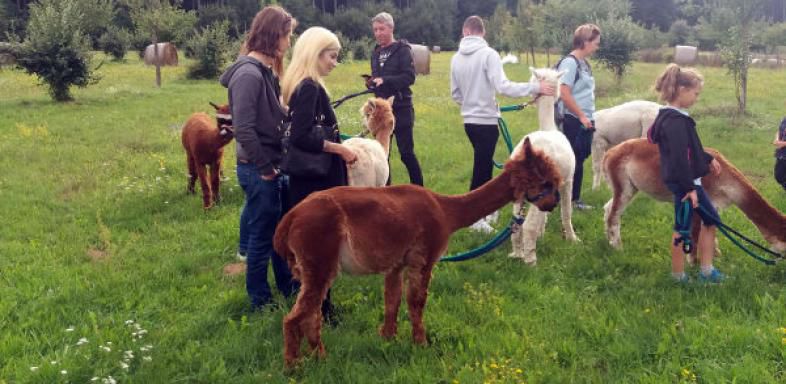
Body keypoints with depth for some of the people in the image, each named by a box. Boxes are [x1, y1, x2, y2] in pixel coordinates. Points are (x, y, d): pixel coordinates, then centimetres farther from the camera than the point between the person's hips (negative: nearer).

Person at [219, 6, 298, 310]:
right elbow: (243, 129, -26)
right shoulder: (249, 74, -21)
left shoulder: (265, 70, 9)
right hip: (259, 170, -9)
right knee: (263, 236, 5)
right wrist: (264, 167, -18)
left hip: (272, 166, 9)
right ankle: (260, 302, 21)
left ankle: (289, 288, 36)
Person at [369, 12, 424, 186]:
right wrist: (372, 82, -4)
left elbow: (409, 77, -17)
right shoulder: (376, 52, 12)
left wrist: (385, 80, -26)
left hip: (401, 108, -6)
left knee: (406, 152, -3)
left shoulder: (402, 49, -7)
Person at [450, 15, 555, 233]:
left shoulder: (456, 58, 6)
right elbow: (502, 87, -23)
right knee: (481, 168, 0)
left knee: (484, 164, 20)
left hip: (469, 120, 7)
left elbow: (455, 94, 12)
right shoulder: (488, 54, -14)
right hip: (486, 121, -7)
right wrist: (535, 87, -17)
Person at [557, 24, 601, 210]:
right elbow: (564, 94, -21)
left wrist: (589, 117, 15)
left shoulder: (584, 63, 13)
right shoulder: (569, 62, -14)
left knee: (579, 161, 13)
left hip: (585, 122, 9)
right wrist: (582, 116, -17)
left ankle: (574, 199, 21)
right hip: (574, 121, -9)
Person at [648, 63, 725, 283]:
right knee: (682, 229, 1)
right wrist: (690, 188, -24)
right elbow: (679, 159, -26)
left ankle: (706, 270, 25)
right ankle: (679, 276, 14)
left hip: (688, 180, 11)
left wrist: (707, 159, 32)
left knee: (710, 219, 17)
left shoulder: (674, 117, 10)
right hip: (682, 182, -11)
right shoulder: (675, 121, -22)